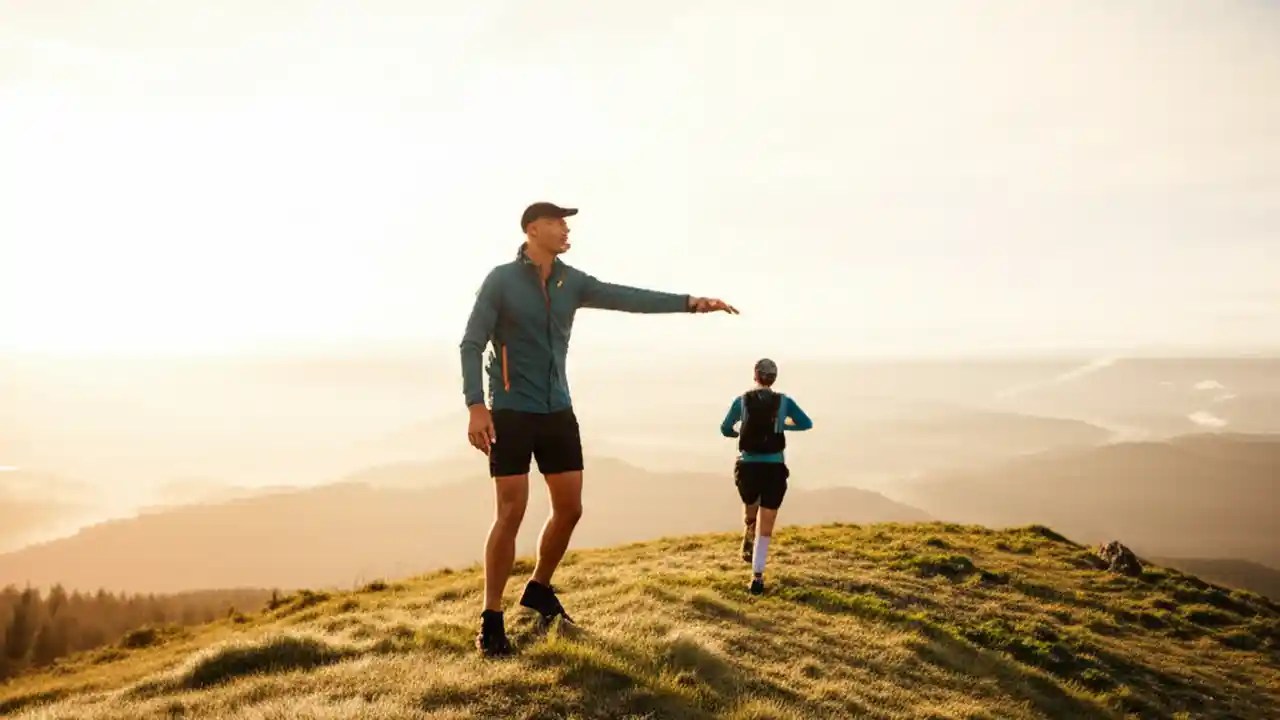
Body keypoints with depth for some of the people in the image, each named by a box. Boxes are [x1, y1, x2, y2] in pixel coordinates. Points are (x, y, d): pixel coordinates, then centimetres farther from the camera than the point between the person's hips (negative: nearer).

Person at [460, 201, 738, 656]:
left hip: (558, 411, 6)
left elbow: (628, 299, -1)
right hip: (511, 413, -5)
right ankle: (492, 619, 4)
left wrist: (690, 302, -10)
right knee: (511, 514, -8)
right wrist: (475, 406, -22)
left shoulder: (572, 282, 6)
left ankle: (540, 588, 31)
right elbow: (471, 343, -10)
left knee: (569, 508, 8)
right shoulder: (501, 280, -8)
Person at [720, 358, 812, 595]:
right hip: (774, 469, 0)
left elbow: (725, 429, 12)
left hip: (748, 468, 1)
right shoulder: (784, 401, 0)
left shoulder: (742, 401, 0)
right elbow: (807, 424, 10)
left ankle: (748, 545, 21)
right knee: (765, 529, 5)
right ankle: (757, 578, -2)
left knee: (751, 511, 34)